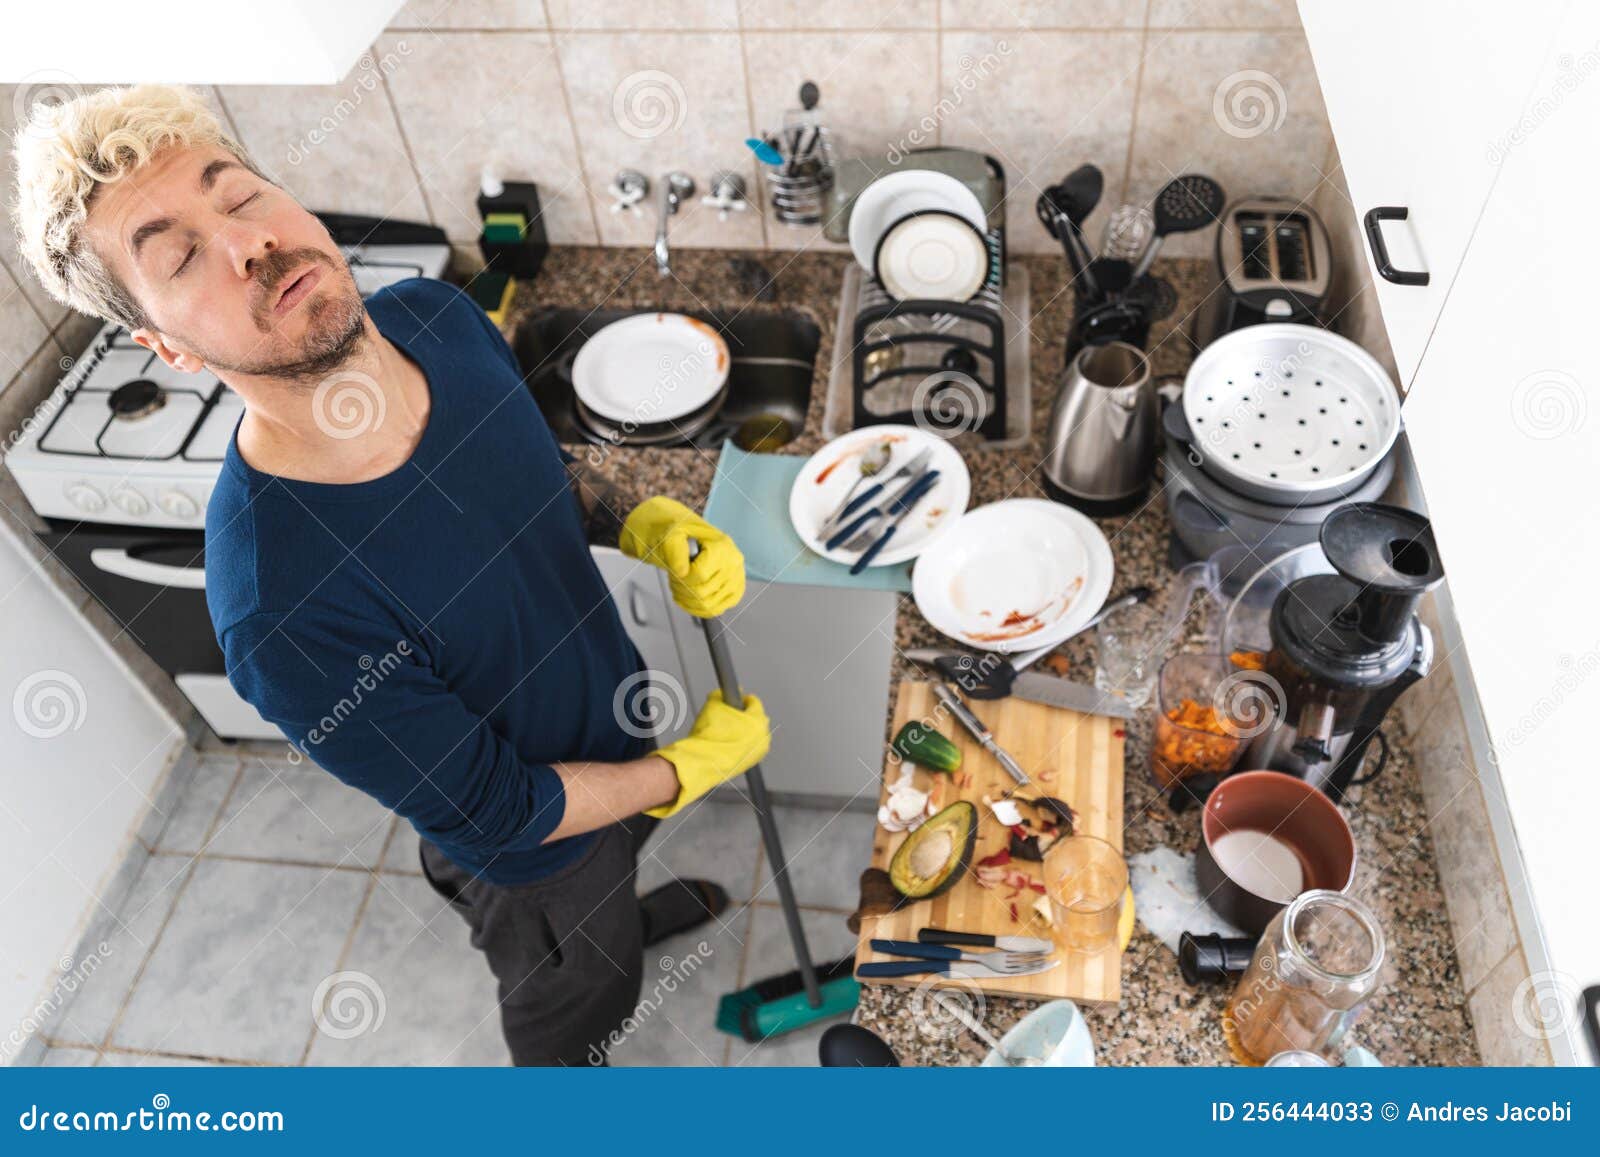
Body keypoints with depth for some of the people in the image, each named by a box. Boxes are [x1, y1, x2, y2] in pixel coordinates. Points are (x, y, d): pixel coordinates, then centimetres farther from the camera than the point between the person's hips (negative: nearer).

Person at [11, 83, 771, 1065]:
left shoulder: (442, 319, -20)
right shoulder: (280, 610, -40)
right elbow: (496, 815, -27)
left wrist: (649, 527, -18)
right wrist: (692, 768, -16)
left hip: (617, 708, 5)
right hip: (534, 850, -5)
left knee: (629, 850, 38)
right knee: (580, 999, 27)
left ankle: (629, 916, 74)